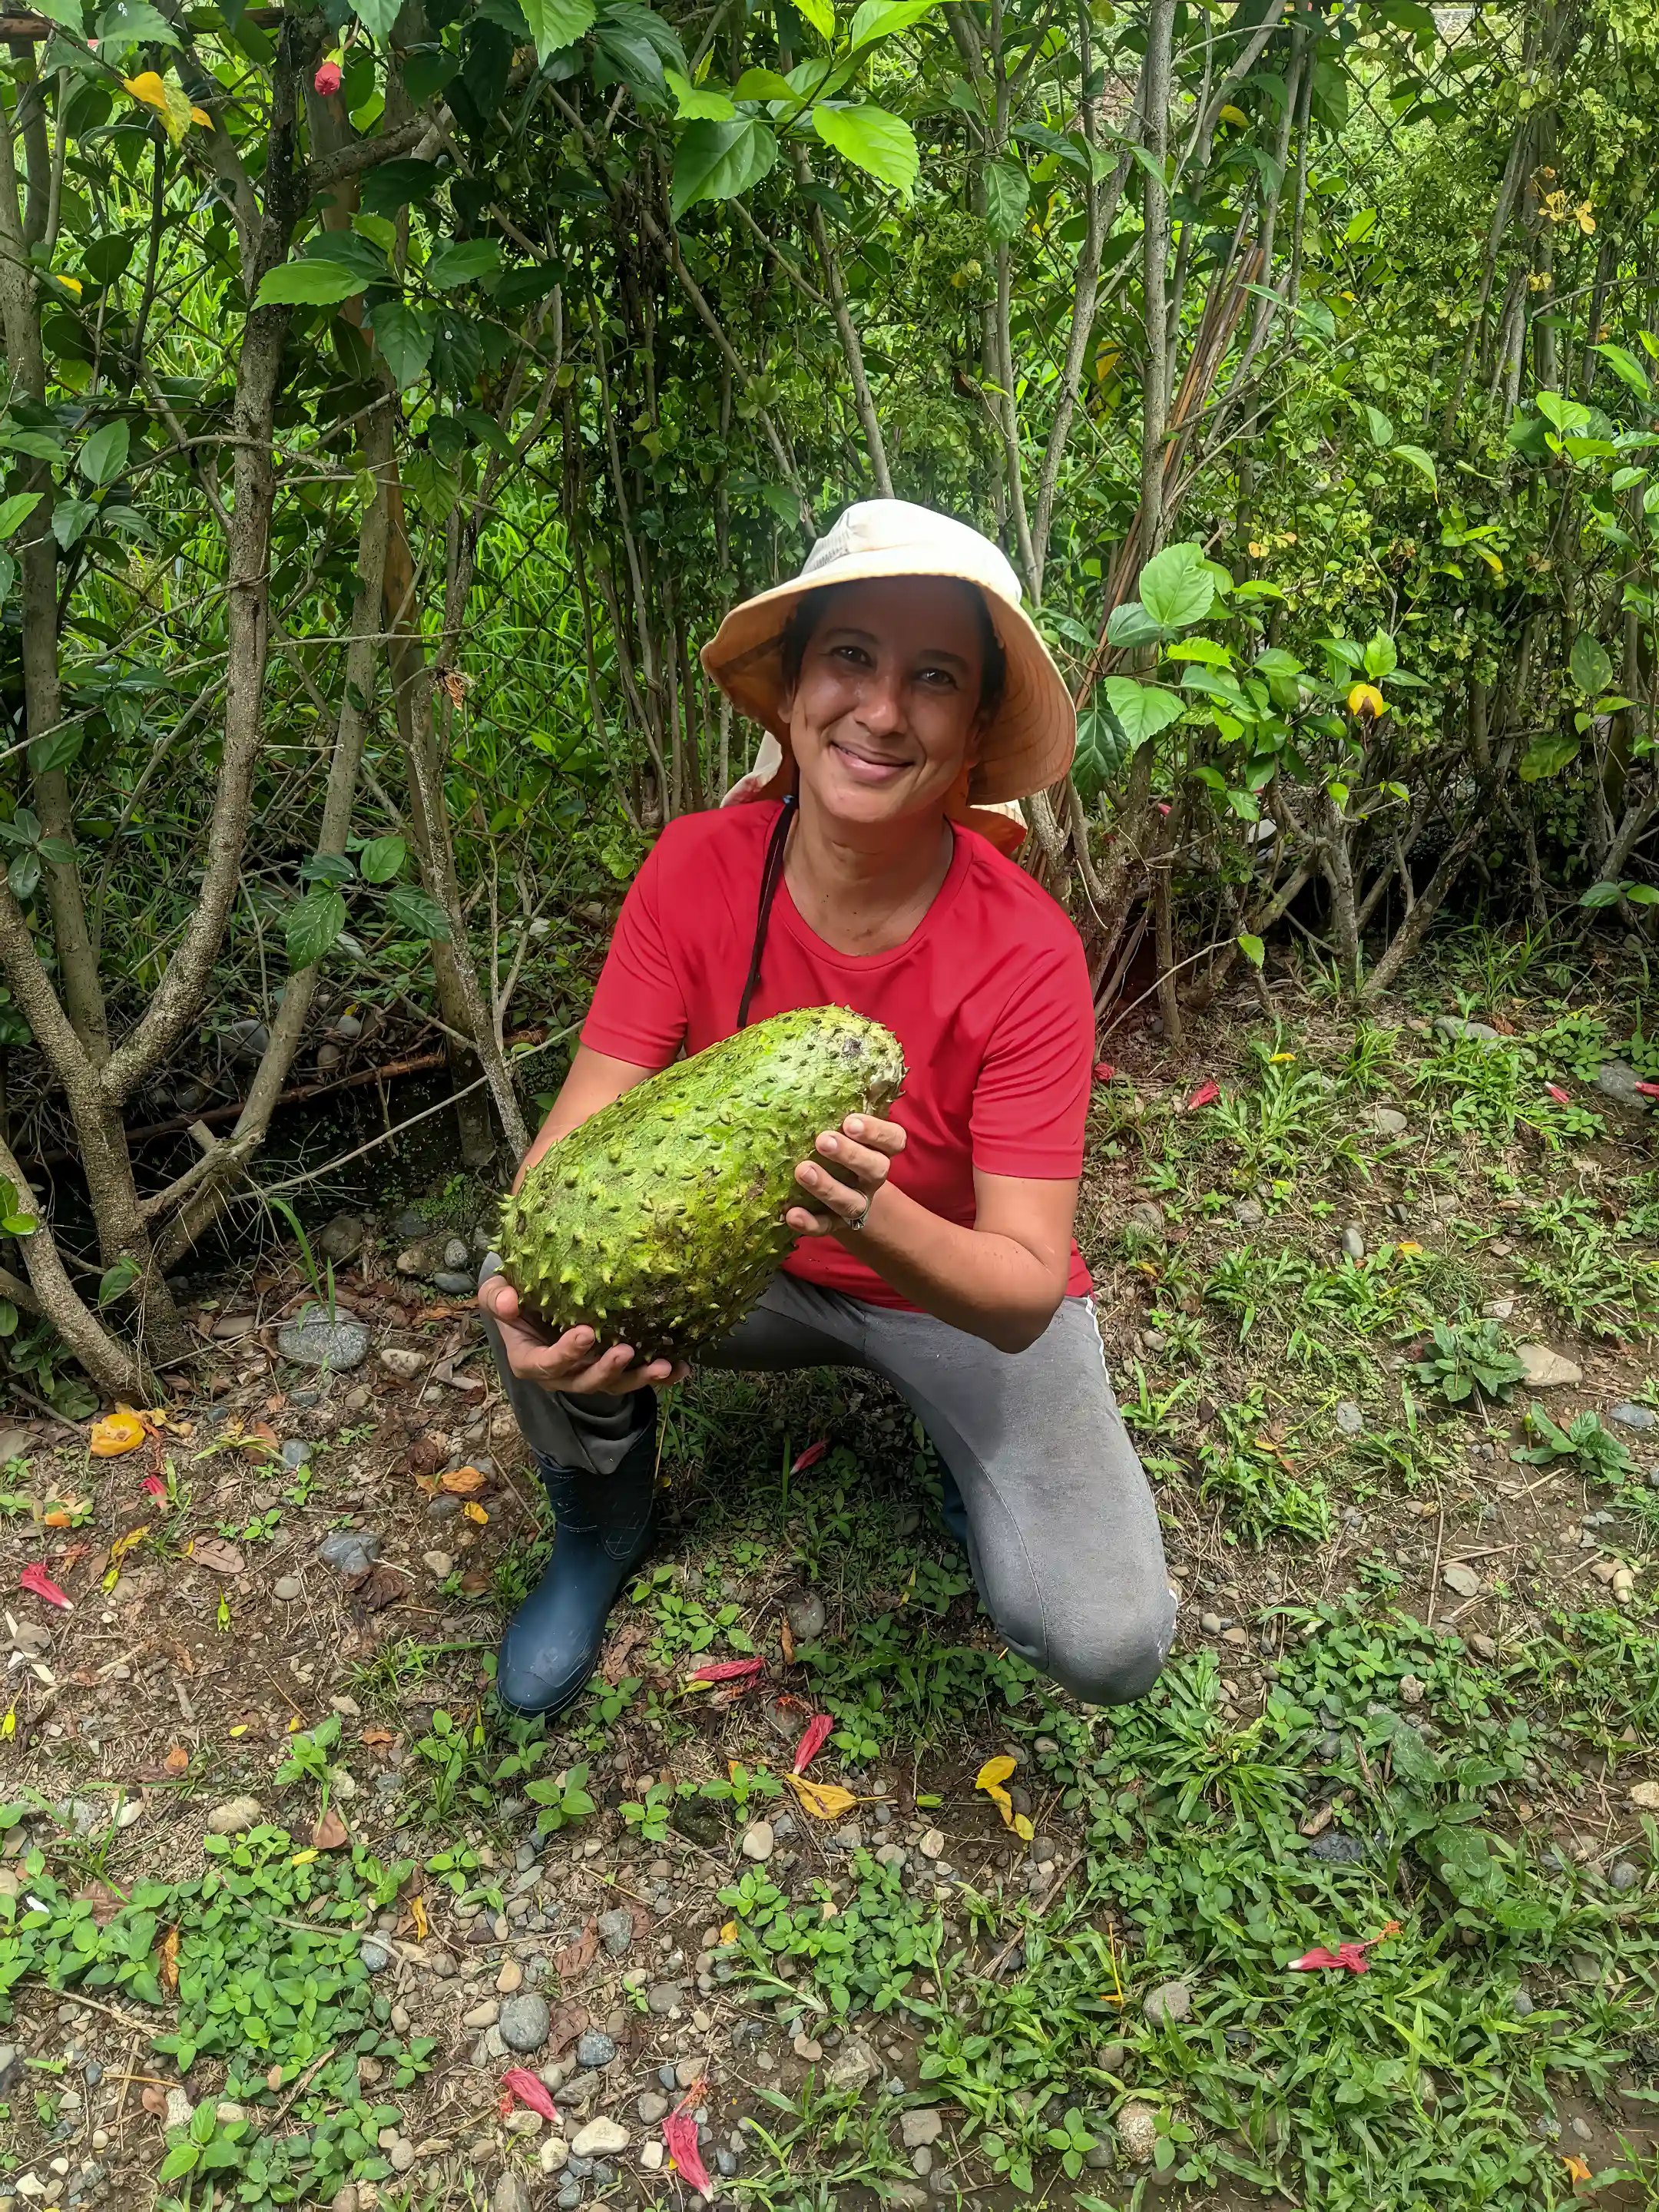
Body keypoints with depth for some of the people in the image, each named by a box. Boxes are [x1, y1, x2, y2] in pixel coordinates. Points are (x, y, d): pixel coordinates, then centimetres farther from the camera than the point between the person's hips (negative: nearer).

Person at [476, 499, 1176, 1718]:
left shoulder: (1026, 952, -26)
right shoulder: (698, 869, -18)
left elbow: (1026, 1293, -27)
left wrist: (872, 1217, -49)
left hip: (960, 1295, -2)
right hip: (749, 1260, 3)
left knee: (1107, 1644, -21)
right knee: (532, 1294, -25)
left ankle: (965, 1451, 13)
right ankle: (602, 1525, 8)